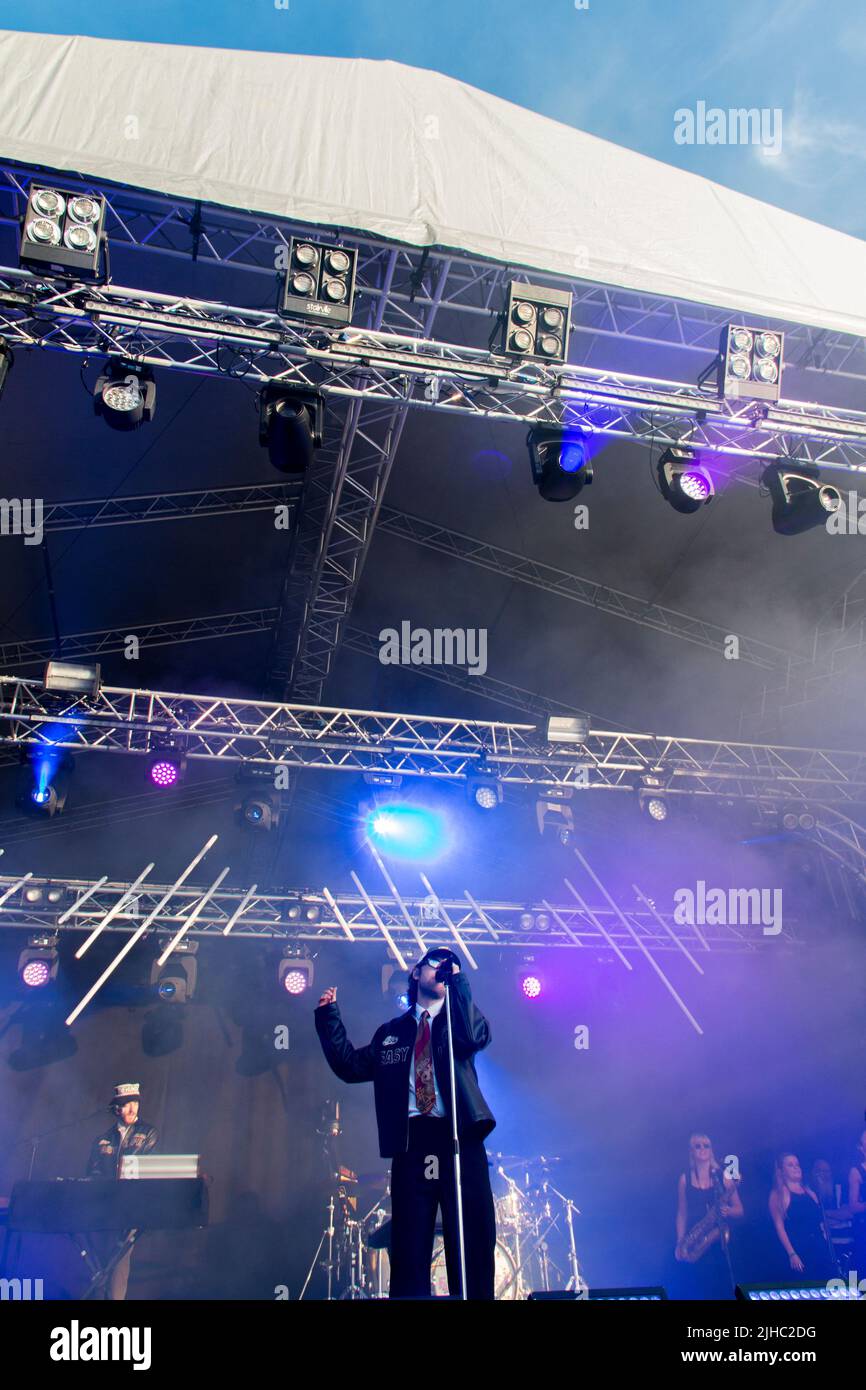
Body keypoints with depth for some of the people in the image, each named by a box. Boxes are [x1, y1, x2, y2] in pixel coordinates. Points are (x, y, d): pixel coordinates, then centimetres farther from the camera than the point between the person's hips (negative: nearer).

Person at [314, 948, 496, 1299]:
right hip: (411, 1141, 2)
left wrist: (458, 980, -7)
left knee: (472, 1240, -1)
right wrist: (329, 1016, 12)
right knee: (409, 1248, 2)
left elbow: (475, 1036, -10)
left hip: (459, 1139, -1)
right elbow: (351, 1066, 15)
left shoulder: (457, 1018, 13)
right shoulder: (391, 1032, 20)